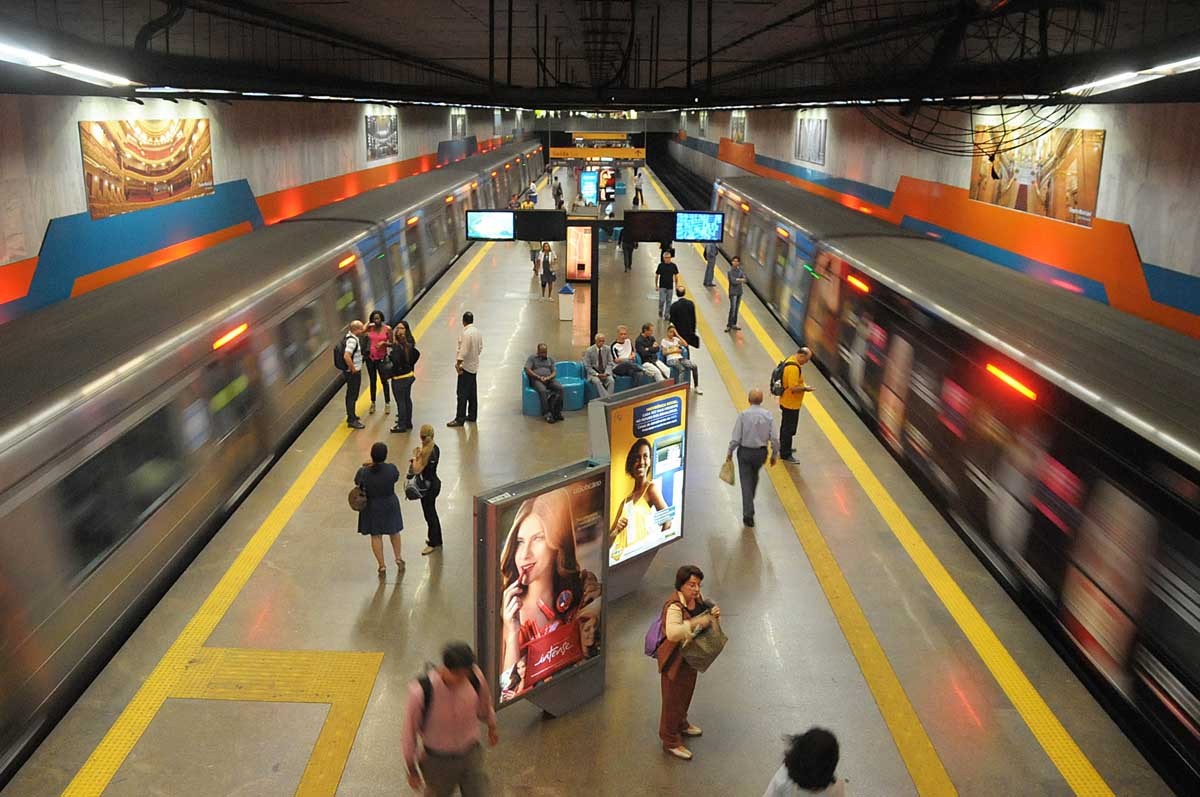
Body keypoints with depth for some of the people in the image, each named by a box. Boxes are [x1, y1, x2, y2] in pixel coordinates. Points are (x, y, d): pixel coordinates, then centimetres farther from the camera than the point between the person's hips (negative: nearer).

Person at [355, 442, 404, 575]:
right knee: (394, 531, 24)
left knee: (376, 536, 14)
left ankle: (381, 565, 20)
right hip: (390, 504, 1)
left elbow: (357, 482, -2)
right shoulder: (391, 469, -23)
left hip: (372, 506, 0)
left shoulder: (364, 472, -22)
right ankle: (398, 558, 34)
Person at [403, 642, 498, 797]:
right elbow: (410, 730, -15)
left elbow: (484, 703, 2)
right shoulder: (421, 691, -32)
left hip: (470, 755, 2)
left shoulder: (475, 677, -23)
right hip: (438, 760, -2)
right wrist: (412, 770, -3)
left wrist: (492, 727, 20)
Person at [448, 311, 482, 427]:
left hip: (466, 367, -9)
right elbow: (480, 348, 13)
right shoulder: (477, 331, 6)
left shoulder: (466, 333, -20)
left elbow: (463, 350, -24)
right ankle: (472, 416, 24)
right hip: (474, 366, 9)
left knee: (462, 394, -5)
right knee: (472, 393, 16)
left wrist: (458, 364, -20)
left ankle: (460, 419, -2)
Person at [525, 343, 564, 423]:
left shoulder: (550, 359, 21)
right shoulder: (532, 358, 12)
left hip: (549, 379, 4)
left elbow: (554, 372, 13)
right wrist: (539, 377, -12)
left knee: (560, 388, -27)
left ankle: (557, 412, -28)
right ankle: (547, 414, -36)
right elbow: (527, 370, -2)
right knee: (542, 390, -37)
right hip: (536, 380, -3)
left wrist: (548, 378, -9)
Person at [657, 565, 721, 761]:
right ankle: (670, 741, 25)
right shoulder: (674, 607, -31)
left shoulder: (698, 598, -5)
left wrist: (714, 615, -10)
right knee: (673, 699, 8)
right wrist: (695, 622, -47)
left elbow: (706, 618, 12)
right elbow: (672, 633, -46)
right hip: (675, 660, -8)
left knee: (686, 693, 28)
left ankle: (681, 724, 52)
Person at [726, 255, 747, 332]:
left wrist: (738, 279, -21)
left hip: (739, 292, 6)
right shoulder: (730, 271, -12)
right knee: (733, 309, -10)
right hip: (733, 292, -6)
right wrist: (741, 280, -9)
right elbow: (733, 281, -20)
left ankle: (734, 324, 20)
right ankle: (729, 325, -4)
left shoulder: (739, 270, 5)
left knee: (737, 309, 10)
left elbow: (744, 278, -3)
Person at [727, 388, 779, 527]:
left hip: (745, 451, -3)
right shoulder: (768, 415, -9)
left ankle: (748, 513, -2)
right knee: (754, 477, 27)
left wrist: (730, 452, 1)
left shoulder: (743, 414, -16)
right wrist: (775, 454, 6)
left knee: (746, 481, 3)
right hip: (761, 452, 3)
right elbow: (773, 438, -7)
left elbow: (735, 437, -13)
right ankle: (750, 502, 44)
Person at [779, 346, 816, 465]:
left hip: (786, 402, 10)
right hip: (791, 404, -10)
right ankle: (785, 455, 8)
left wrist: (802, 386, 13)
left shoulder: (790, 361, 5)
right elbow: (793, 388, -29)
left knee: (786, 427, 24)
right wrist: (805, 388, -16)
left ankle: (784, 448, 39)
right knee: (789, 429, 0)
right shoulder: (793, 368, -27)